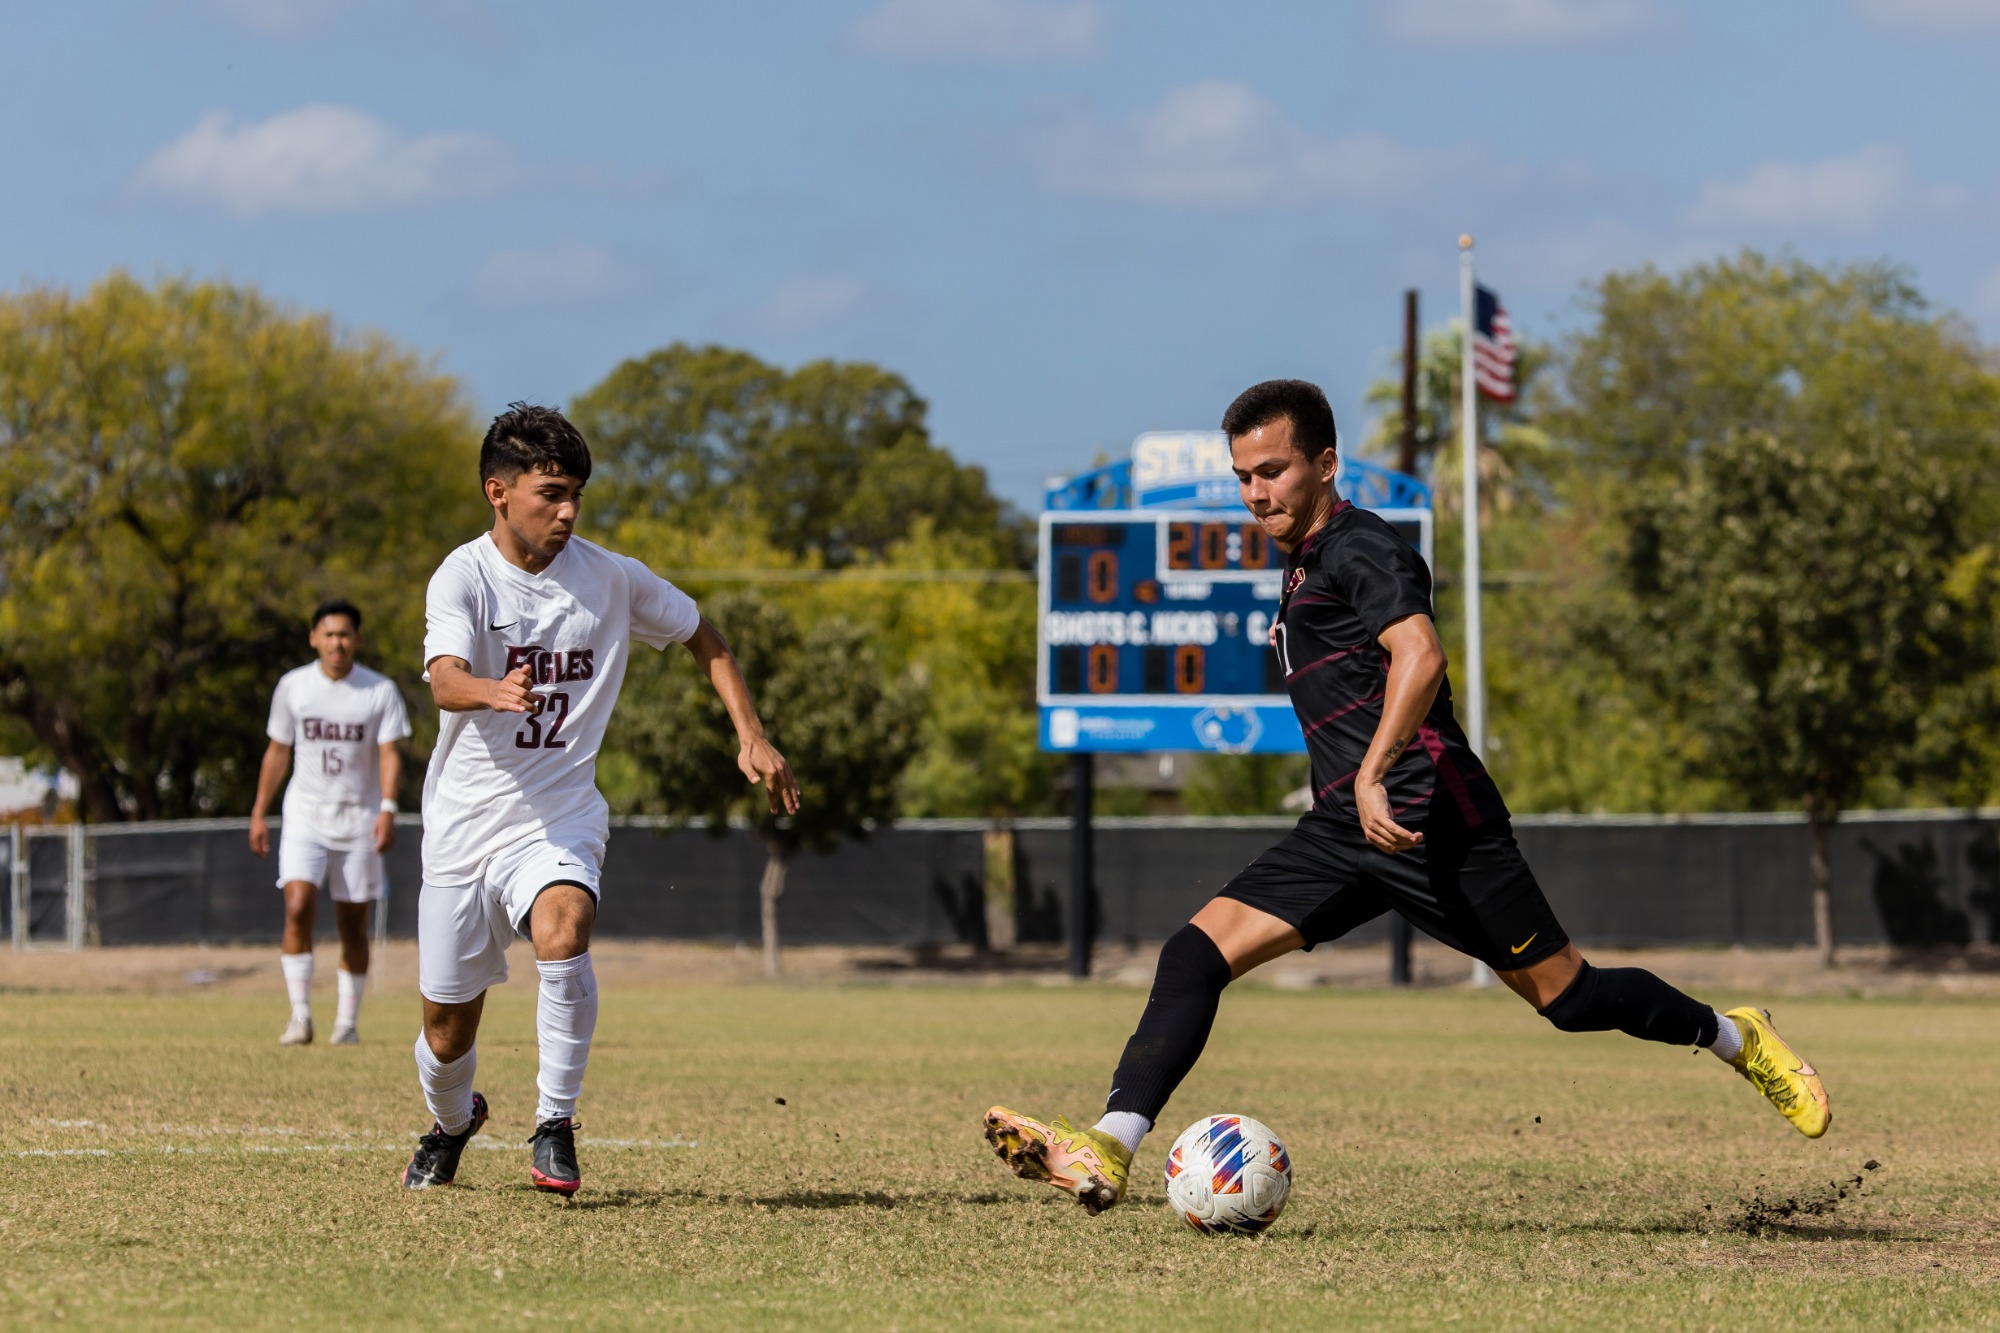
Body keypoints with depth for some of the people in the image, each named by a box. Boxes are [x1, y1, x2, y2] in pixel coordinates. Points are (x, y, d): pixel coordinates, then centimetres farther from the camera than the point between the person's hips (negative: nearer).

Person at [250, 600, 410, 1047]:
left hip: (359, 821, 0)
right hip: (305, 816, 0)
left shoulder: (381, 691, -3)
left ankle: (348, 1021, 15)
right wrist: (259, 812, 8)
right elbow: (277, 751, 10)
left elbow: (389, 754, -8)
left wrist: (387, 809, -22)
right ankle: (300, 1016, -14)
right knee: (298, 908, -17)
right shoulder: (292, 687, 2)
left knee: (353, 923, 3)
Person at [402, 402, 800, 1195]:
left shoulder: (607, 578, -1)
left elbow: (702, 639, 16)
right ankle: (453, 1120, 43)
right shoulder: (463, 577, -10)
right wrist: (493, 692, -52)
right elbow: (444, 682, -29)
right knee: (447, 1031, 7)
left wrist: (752, 738, 5)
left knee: (563, 928, -33)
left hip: (559, 818, 0)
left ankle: (555, 1125, -19)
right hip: (464, 824, 0)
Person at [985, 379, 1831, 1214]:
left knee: (1565, 997, 0)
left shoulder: (1359, 550, -10)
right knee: (1198, 952, -9)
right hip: (1345, 831, 9)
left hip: (1428, 820, -9)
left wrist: (1373, 775, -35)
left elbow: (1419, 657, -27)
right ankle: (1108, 1150, -20)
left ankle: (1736, 1039, 25)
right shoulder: (1305, 564, 20)